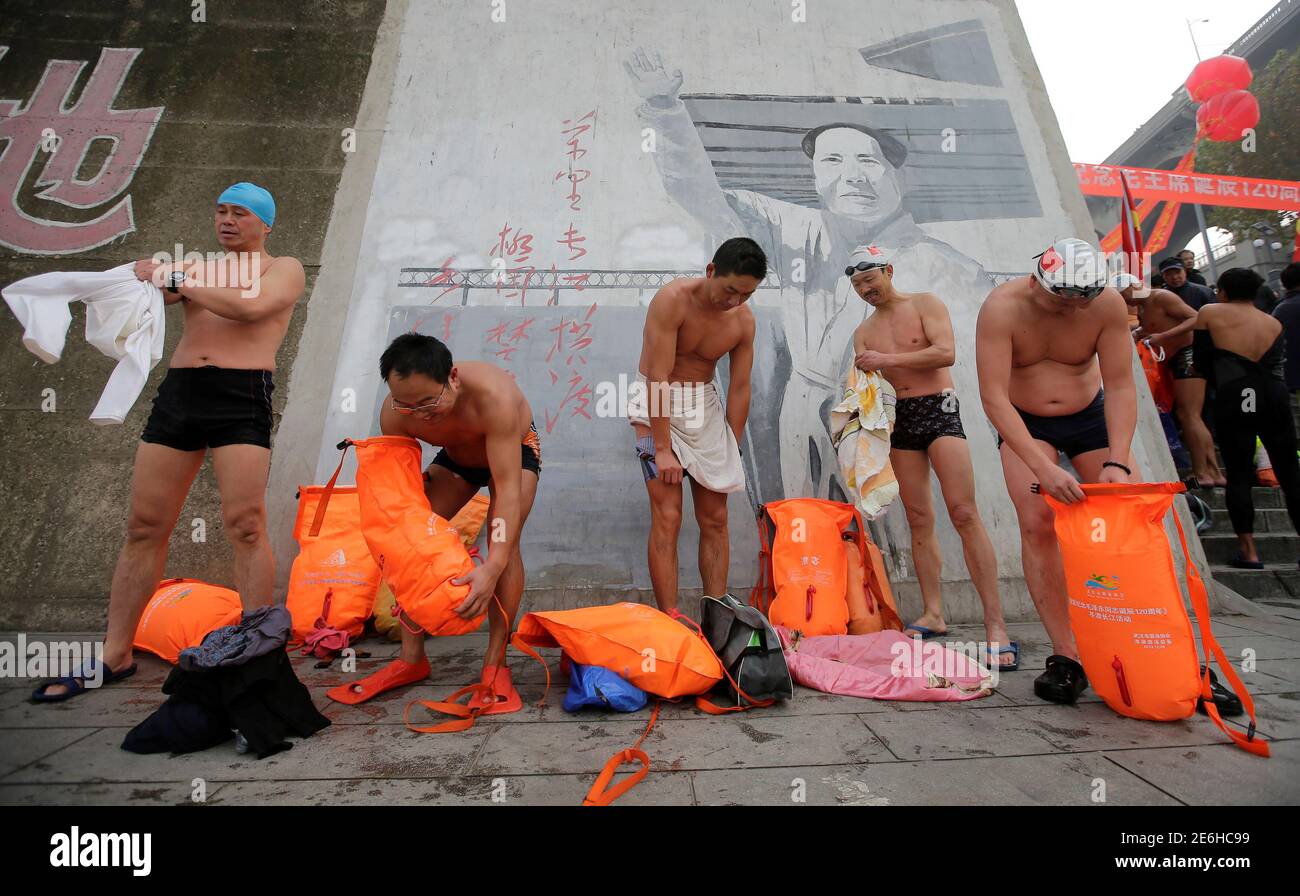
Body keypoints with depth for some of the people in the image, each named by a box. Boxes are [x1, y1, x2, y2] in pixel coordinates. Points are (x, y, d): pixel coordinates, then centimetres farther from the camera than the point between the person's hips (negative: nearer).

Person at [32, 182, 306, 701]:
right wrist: (159, 282, -7)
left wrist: (179, 282, -5)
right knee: (144, 526, 5)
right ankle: (114, 656, 16)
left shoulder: (283, 268, 10)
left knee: (245, 528, -11)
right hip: (177, 393, 5)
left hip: (241, 398, -5)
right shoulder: (196, 267, 25)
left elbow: (251, 307, -9)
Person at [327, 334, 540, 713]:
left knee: (504, 542, -26)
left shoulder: (493, 395, -44)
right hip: (455, 457, 5)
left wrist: (493, 567, -55)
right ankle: (411, 658, 4)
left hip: (515, 450, -4)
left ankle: (495, 665, -16)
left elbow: (508, 487, -46)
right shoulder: (394, 414, -29)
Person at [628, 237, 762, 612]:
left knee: (715, 519, 4)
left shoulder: (744, 320, -5)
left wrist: (732, 451, -2)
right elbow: (659, 377, -23)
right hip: (658, 405, -5)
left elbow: (739, 388, -1)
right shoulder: (672, 300, -20)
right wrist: (662, 448, -23)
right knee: (667, 518, -11)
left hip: (705, 405, 5)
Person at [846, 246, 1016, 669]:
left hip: (938, 410, -5)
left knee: (964, 514, -15)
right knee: (919, 519, 4)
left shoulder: (925, 304, 2)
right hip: (900, 418, 5)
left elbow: (946, 352, -14)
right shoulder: (864, 332, 15)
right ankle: (934, 614, 9)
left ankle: (995, 623, -13)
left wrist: (887, 359, -17)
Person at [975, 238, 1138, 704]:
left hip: (1090, 416, 3)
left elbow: (1120, 385, -15)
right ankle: (1066, 656, -12)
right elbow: (994, 397, -31)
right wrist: (1042, 468, -38)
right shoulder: (1002, 307, -25)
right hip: (1023, 423, -2)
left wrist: (1117, 461, -27)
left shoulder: (1108, 304, -17)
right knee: (1037, 523, -17)